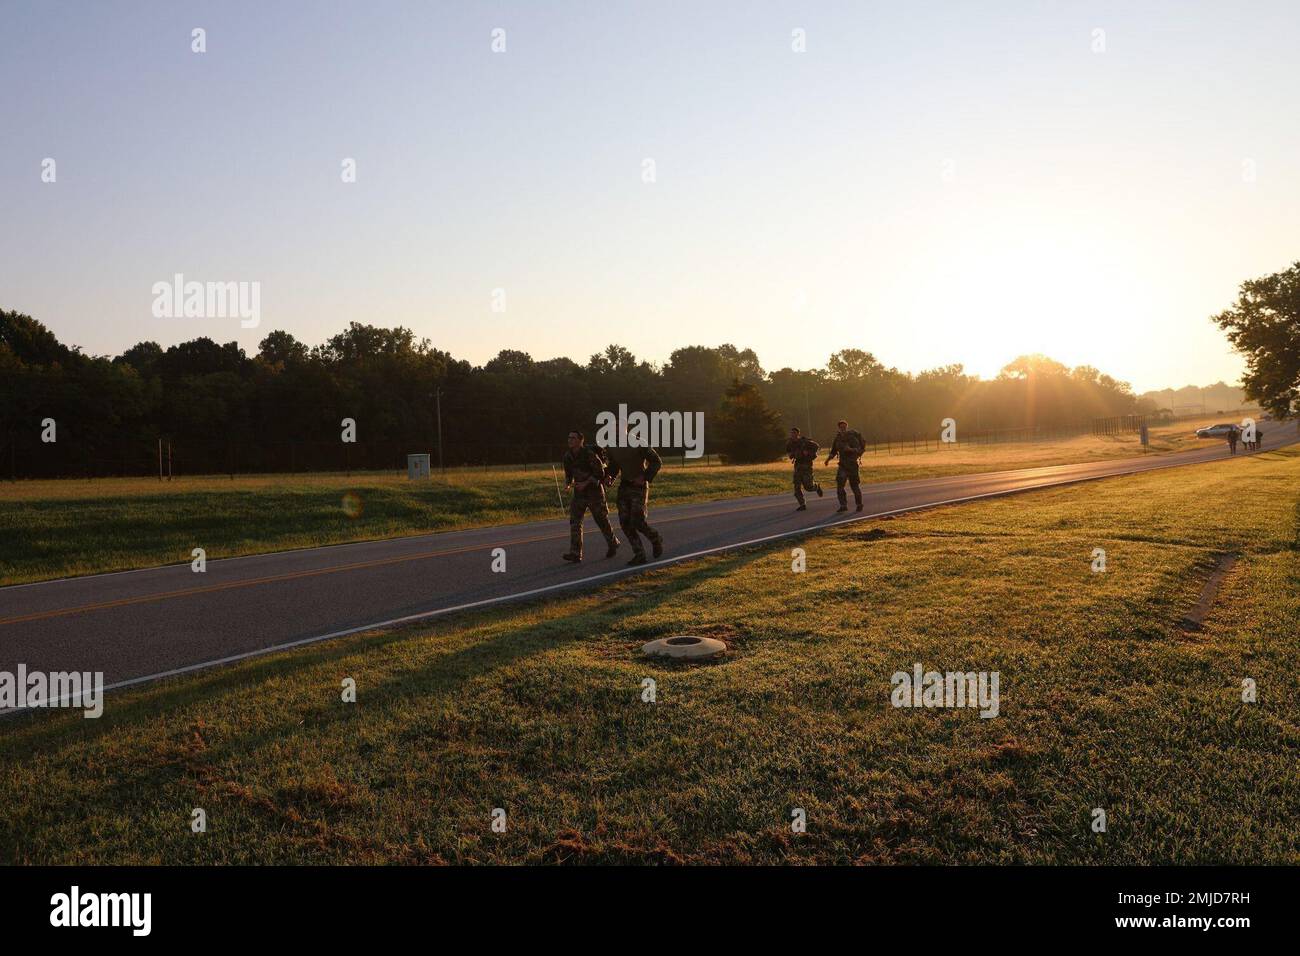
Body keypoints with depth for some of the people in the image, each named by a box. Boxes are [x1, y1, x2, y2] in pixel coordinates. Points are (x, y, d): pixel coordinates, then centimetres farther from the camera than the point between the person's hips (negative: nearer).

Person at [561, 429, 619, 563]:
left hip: (594, 491, -5)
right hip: (579, 493, 5)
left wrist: (585, 483, -25)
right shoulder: (568, 456, 0)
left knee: (602, 521, 7)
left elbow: (600, 472, -16)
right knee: (574, 521, -9)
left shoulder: (589, 454, -19)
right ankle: (575, 554, -12)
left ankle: (613, 544, 33)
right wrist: (567, 484, -8)